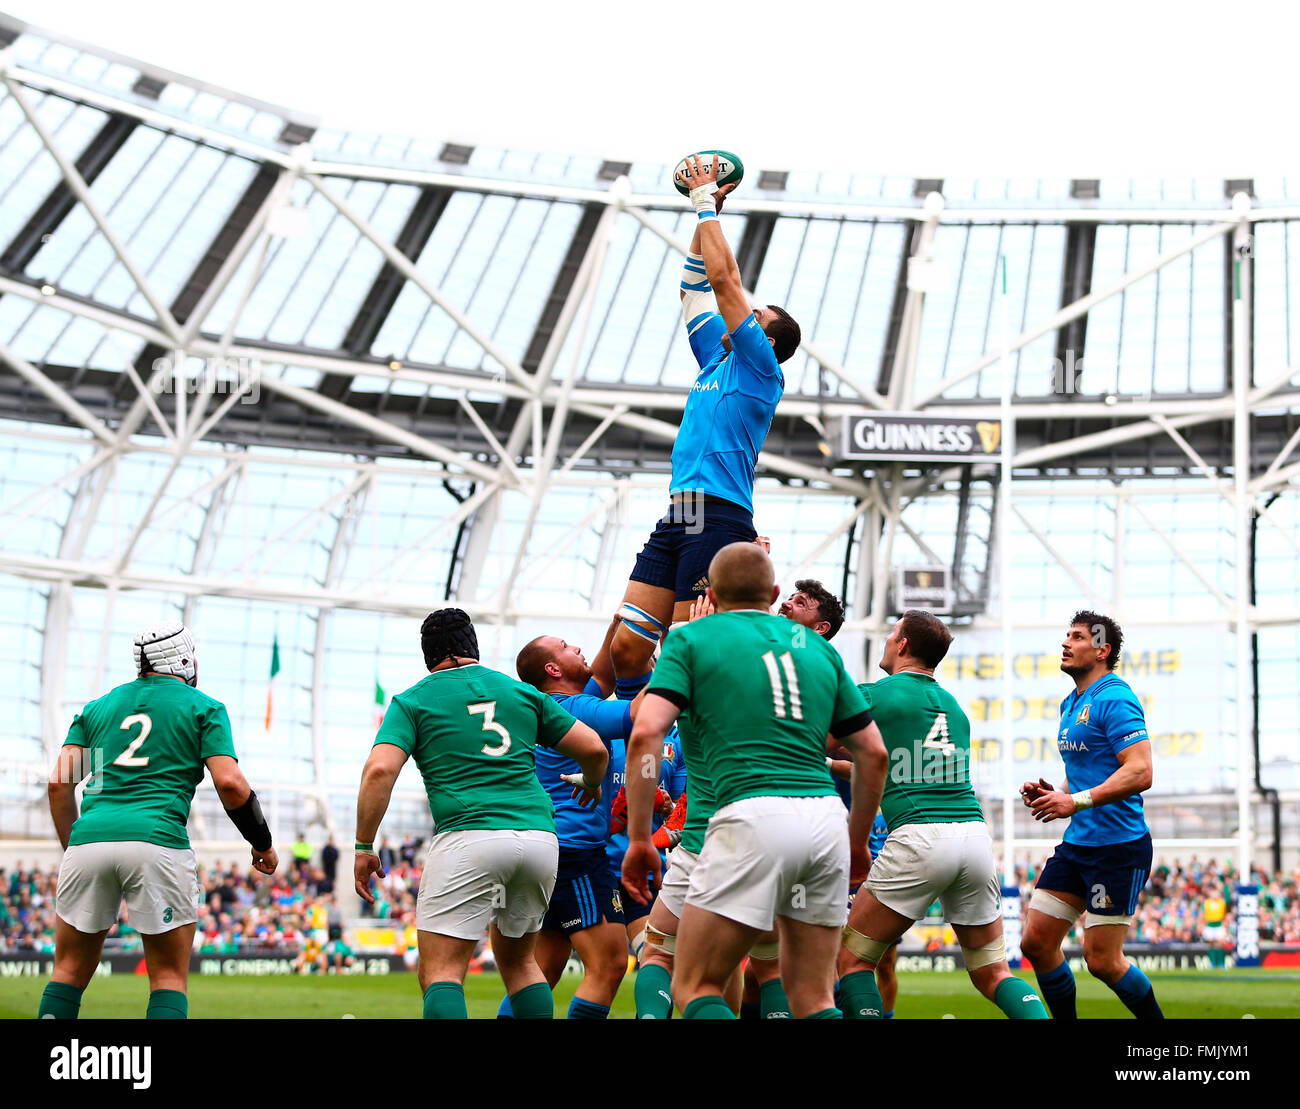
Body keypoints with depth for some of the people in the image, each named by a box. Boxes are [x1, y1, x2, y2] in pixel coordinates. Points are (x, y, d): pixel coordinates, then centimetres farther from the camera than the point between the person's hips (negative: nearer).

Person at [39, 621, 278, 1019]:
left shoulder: (97, 707, 21)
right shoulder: (202, 707, 11)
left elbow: (60, 782, 12)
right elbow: (230, 783, -1)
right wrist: (263, 844, 11)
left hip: (90, 837, 3)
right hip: (157, 838, -3)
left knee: (70, 971, 13)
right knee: (169, 977, 5)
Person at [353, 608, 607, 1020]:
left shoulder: (412, 701, 8)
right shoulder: (523, 692, 17)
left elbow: (379, 770, -7)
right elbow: (594, 748, 15)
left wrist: (364, 847, 0)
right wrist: (591, 785, 37)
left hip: (466, 838, -4)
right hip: (539, 836, 4)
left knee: (440, 971, -3)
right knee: (518, 959, 23)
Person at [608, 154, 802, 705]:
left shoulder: (760, 366, 3)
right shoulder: (716, 360, 23)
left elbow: (724, 278, -2)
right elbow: (696, 285, 28)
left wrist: (707, 205, 6)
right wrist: (705, 208, 25)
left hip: (717, 518, -8)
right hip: (677, 516, 8)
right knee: (625, 648, -2)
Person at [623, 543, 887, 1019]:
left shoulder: (691, 638, 9)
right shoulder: (816, 645, 21)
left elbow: (646, 734, -5)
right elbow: (873, 753, 19)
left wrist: (638, 839, -2)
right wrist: (858, 842, 30)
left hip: (753, 816, -5)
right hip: (826, 816, 5)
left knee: (695, 988, 4)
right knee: (811, 996, 14)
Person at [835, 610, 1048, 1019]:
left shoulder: (874, 697, 2)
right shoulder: (953, 706, 23)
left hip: (919, 837, -6)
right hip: (976, 832, 6)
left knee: (852, 958, 7)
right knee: (993, 973, 12)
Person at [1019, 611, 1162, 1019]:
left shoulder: (1114, 699, -13)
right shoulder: (1071, 704, 16)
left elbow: (1139, 772, -23)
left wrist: (1077, 801, -26)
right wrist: (1053, 793, 9)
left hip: (1119, 847, -9)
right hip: (1076, 844, 9)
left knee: (1102, 960, -6)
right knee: (1036, 942, 3)